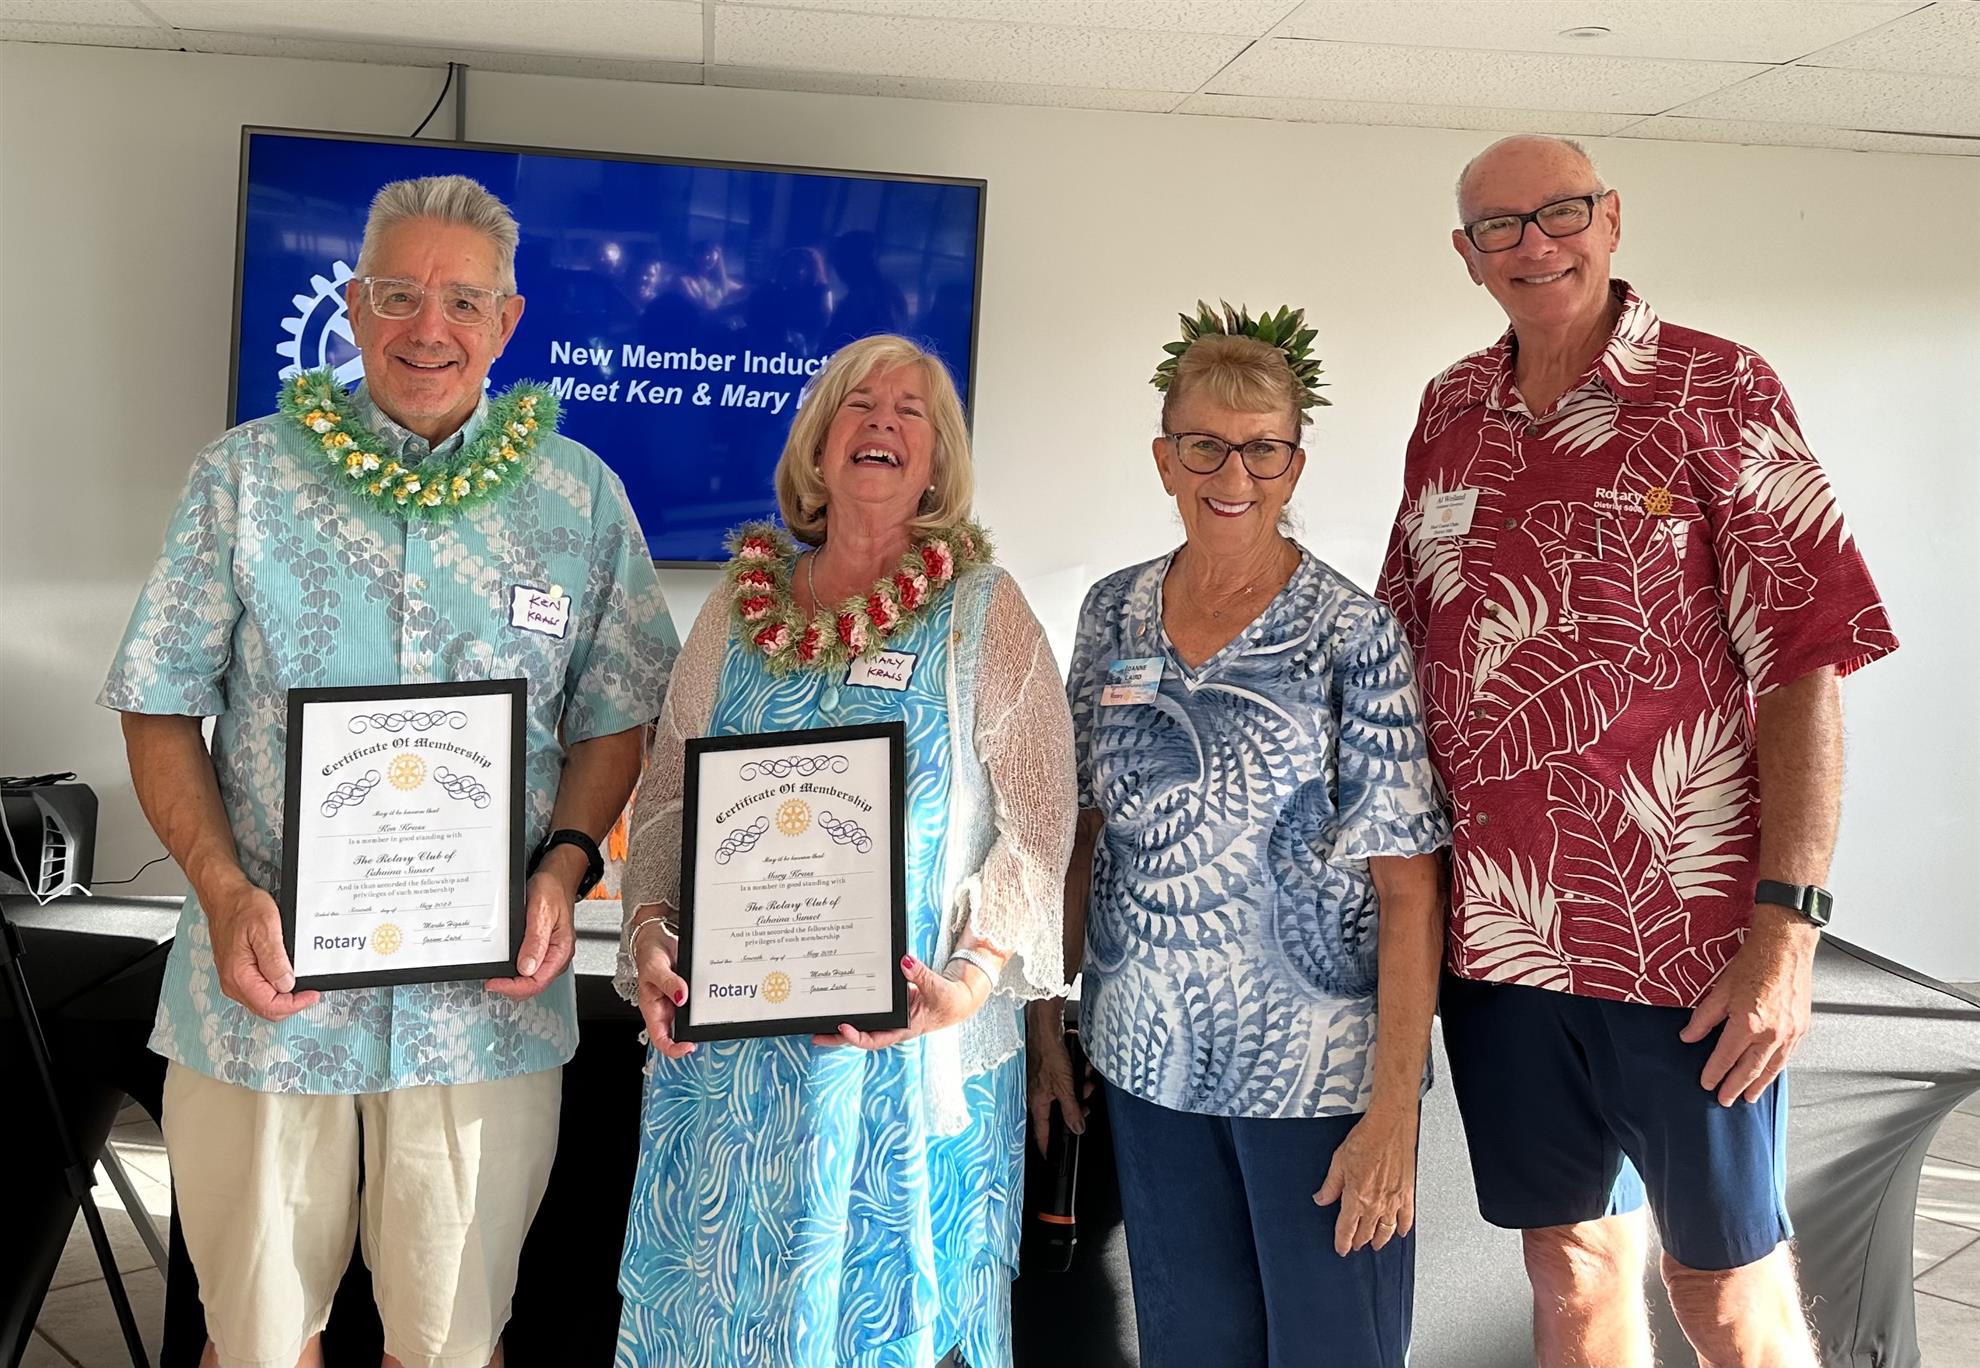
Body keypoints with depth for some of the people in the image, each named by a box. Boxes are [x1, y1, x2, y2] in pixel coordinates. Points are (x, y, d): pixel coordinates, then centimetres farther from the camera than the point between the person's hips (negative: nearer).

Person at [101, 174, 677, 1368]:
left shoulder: (581, 497, 3)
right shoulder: (245, 476, 1)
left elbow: (618, 719, 7)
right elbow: (164, 710, 3)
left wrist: (564, 865, -10)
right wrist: (224, 889, -12)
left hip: (487, 996, 0)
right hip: (267, 984, 0)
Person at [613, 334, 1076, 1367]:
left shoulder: (983, 609, 0)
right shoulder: (742, 606, 9)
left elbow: (1036, 823, -5)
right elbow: (665, 796, 11)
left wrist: (969, 981, -18)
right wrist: (649, 929, -6)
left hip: (913, 1049, -3)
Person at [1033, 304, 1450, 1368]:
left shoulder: (1352, 638, -12)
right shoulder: (1115, 613, 2)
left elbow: (1409, 888, -13)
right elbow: (1083, 829, 8)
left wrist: (1394, 1112, -17)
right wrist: (1046, 1022, 6)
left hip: (1315, 1071, -4)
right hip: (1147, 1058, 4)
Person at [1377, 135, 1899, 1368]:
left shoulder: (1722, 393, -5)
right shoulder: (1451, 414, 8)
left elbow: (1808, 666, -9)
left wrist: (1789, 927, -15)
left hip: (1689, 936, -4)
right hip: (1495, 930, 4)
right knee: (1571, 1260, 16)